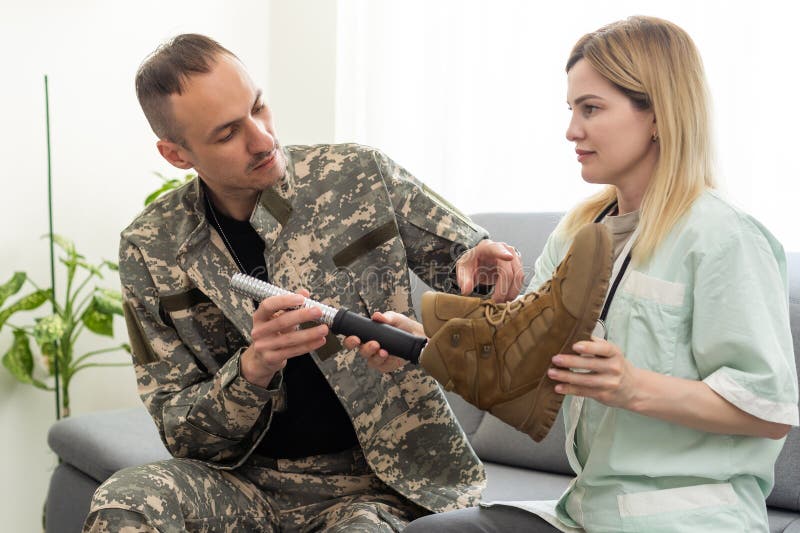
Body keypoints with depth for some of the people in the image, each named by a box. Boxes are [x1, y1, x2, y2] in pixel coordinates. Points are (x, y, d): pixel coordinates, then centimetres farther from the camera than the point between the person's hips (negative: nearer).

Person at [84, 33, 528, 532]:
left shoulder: (362, 176, -5)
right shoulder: (151, 249, -4)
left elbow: (471, 257, 8)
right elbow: (177, 430, -3)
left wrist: (481, 267, -18)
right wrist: (253, 368, -24)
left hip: (374, 484, -1)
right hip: (243, 476, 1)